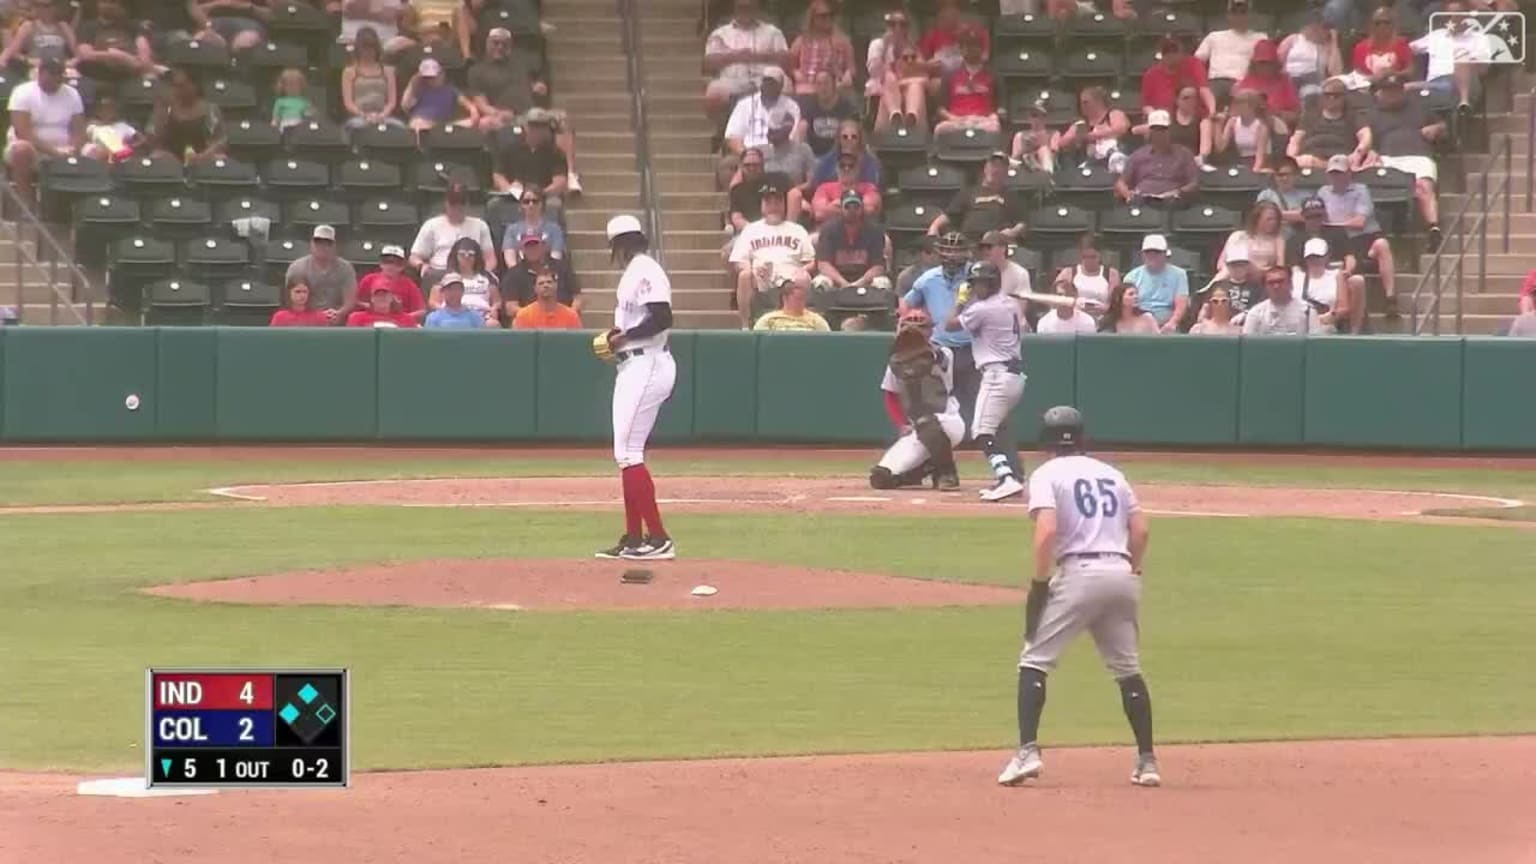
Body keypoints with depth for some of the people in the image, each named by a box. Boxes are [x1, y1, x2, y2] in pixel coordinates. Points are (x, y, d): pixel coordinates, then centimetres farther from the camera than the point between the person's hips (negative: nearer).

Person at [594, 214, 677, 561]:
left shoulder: (644, 272, -14)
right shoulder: (633, 273, 17)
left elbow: (662, 317, -24)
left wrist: (624, 337, -16)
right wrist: (618, 337, 8)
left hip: (646, 366, -11)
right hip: (634, 367, 11)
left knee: (628, 452, -12)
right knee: (627, 452, 13)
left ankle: (658, 538, -13)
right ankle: (633, 538, 17)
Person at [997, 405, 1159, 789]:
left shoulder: (1047, 474, 3)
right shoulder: (1112, 474, 20)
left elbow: (1047, 530, -12)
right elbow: (1140, 530, 12)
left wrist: (1039, 585, -8)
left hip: (1078, 573, -5)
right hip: (1122, 574, 5)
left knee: (1034, 660, 2)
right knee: (1128, 669, 17)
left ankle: (1028, 752, -12)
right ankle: (1147, 761, 13)